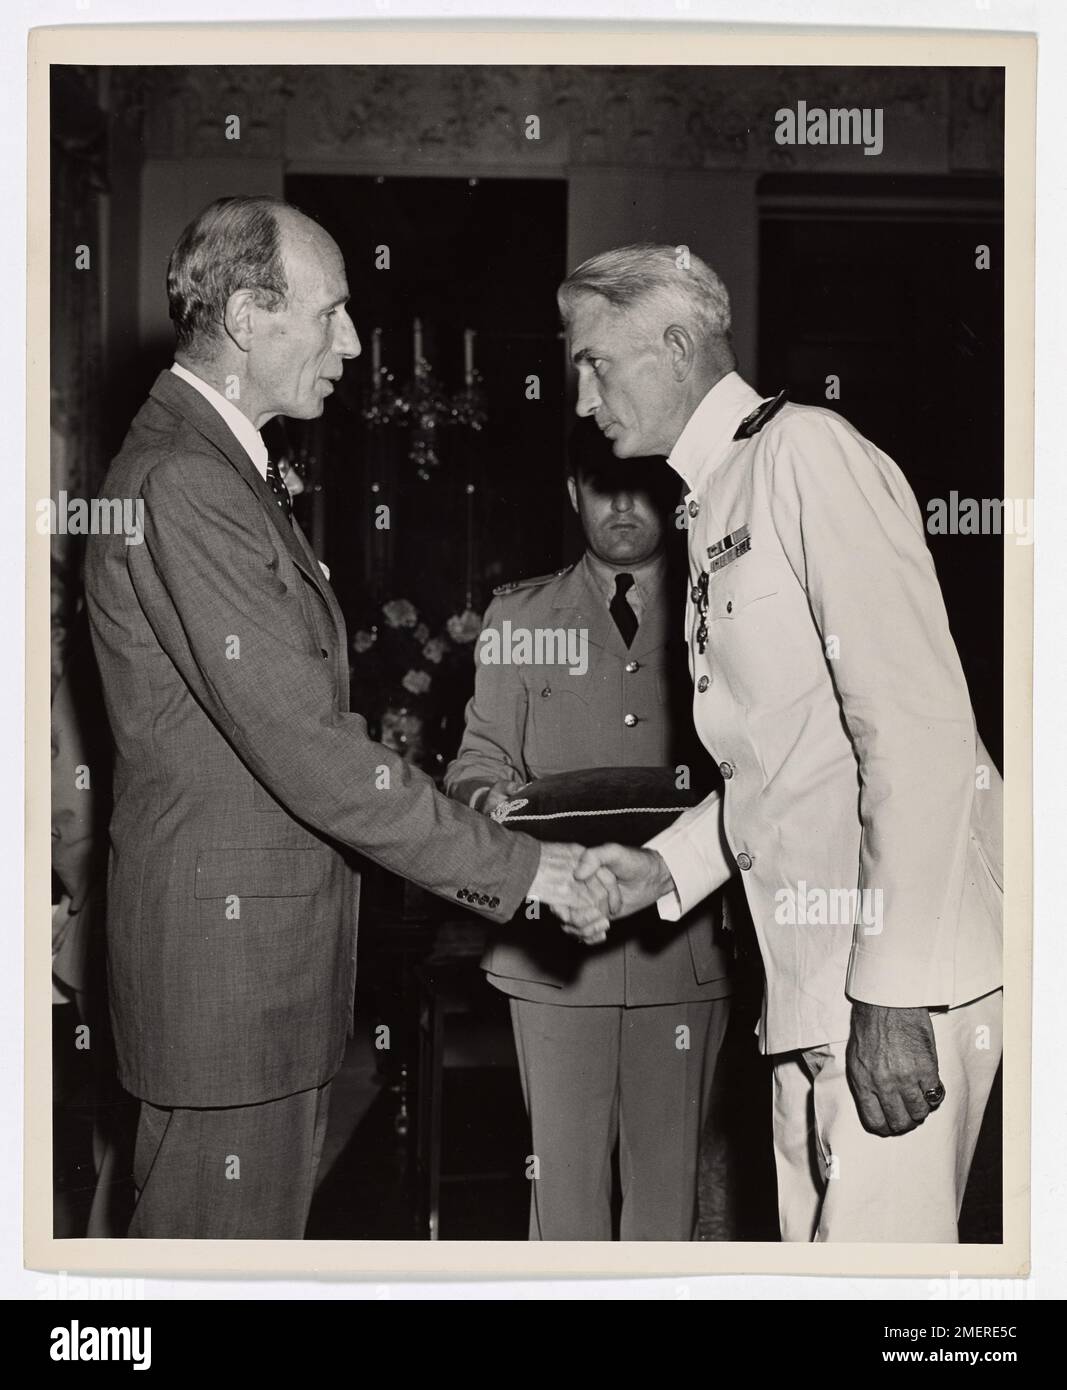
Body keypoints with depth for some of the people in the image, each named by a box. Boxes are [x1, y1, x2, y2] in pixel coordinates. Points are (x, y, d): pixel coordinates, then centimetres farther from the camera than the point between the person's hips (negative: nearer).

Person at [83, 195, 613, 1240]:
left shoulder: (225, 467, 16)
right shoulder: (182, 482, -19)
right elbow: (299, 744, -23)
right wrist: (514, 867, -17)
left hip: (271, 945, 10)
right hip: (225, 945, -10)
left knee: (266, 1225, 17)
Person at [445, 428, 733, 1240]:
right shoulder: (518, 615, 13)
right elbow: (481, 755, 11)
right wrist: (494, 799, -12)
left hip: (683, 940, 0)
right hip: (556, 936, 0)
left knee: (668, 1170, 5)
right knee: (563, 1166, 3)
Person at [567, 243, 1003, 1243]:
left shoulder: (808, 455, -9)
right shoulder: (714, 503, 17)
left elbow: (919, 726, -18)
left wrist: (894, 992, -20)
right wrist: (668, 867, 7)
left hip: (897, 978, -9)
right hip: (807, 979, 9)